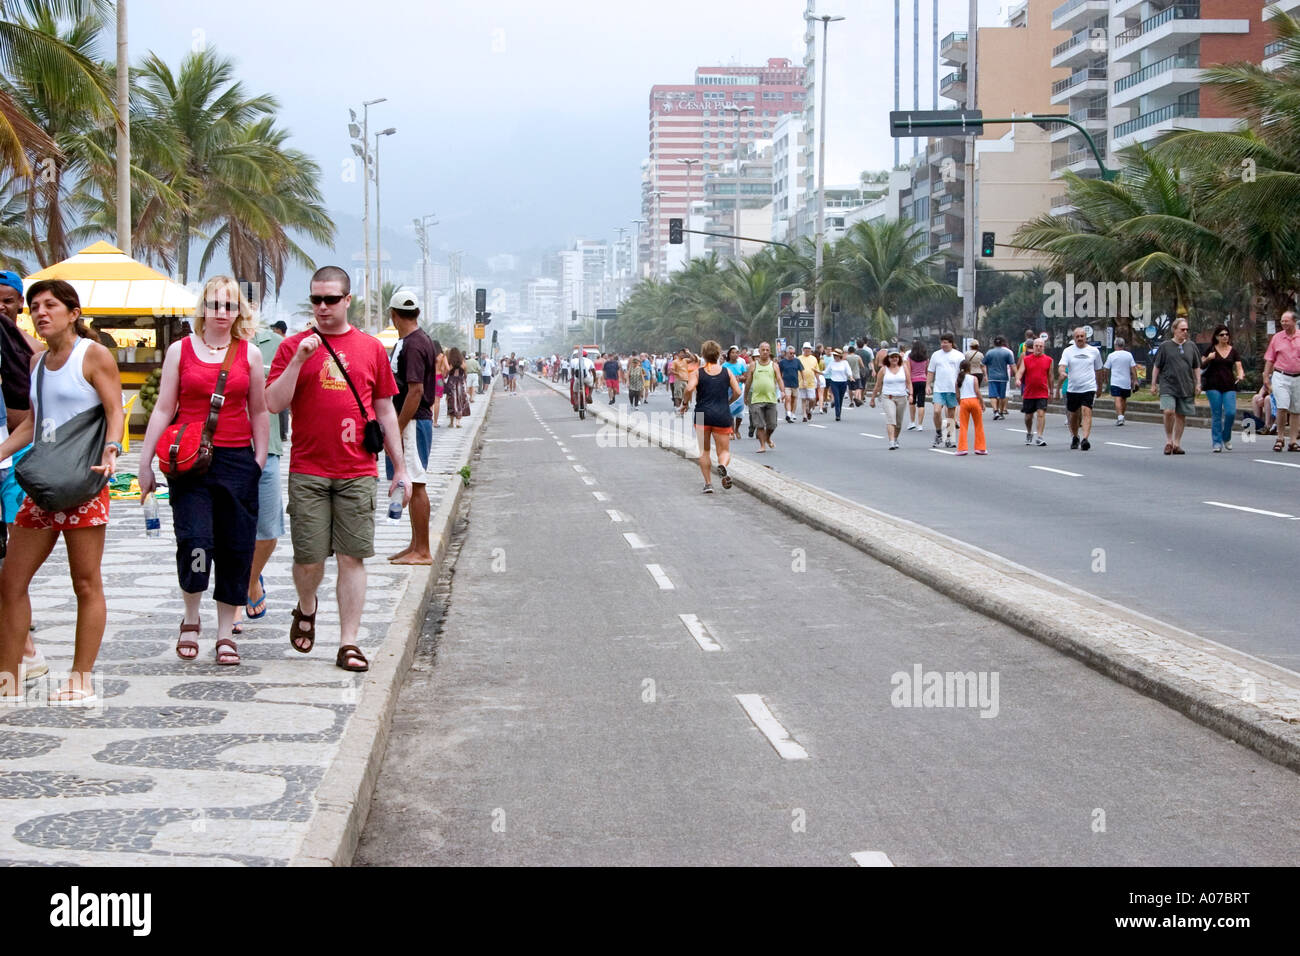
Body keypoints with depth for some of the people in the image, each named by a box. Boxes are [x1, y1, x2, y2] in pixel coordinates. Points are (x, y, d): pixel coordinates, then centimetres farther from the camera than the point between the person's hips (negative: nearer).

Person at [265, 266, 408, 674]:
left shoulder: (371, 348, 9)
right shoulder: (293, 346, 5)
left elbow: (385, 411, 14)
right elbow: (274, 403, -3)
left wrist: (400, 468, 12)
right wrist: (299, 360, -14)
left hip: (357, 473, 1)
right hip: (307, 472, -1)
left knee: (352, 557, -1)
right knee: (309, 558, -1)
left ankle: (349, 643, 4)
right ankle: (306, 609, 31)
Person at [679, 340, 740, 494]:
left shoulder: (697, 372, 0)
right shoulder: (726, 372, 5)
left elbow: (689, 389, -15)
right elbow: (737, 392, 2)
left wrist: (684, 404, 1)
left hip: (703, 415, 0)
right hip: (723, 416, 0)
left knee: (704, 451, 13)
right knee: (724, 450, 5)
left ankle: (708, 483, 8)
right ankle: (723, 465, -29)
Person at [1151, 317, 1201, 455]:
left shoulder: (1191, 346, 11)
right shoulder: (1165, 346, 2)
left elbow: (1196, 367, 17)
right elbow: (1156, 366, 6)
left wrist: (1198, 384, 9)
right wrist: (1154, 384, 3)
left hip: (1186, 387, 3)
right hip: (1168, 386, -3)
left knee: (1181, 415, 4)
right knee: (1168, 412, -19)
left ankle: (1177, 444, 14)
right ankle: (1168, 440, -1)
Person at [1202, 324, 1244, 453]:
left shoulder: (1233, 351, 10)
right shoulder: (1211, 349, 4)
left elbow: (1239, 368, 6)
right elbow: (1202, 366, 6)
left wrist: (1240, 375, -16)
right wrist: (1208, 359, -13)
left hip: (1229, 386, 2)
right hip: (1213, 386, -2)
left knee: (1231, 412, -10)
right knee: (1216, 414, -3)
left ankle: (1226, 437, 14)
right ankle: (1216, 442, 4)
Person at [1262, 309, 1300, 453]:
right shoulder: (1276, 337, 5)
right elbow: (1269, 360, 8)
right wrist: (1266, 378, 3)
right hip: (1281, 377, -1)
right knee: (1282, 407, -15)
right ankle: (1280, 437, -1)